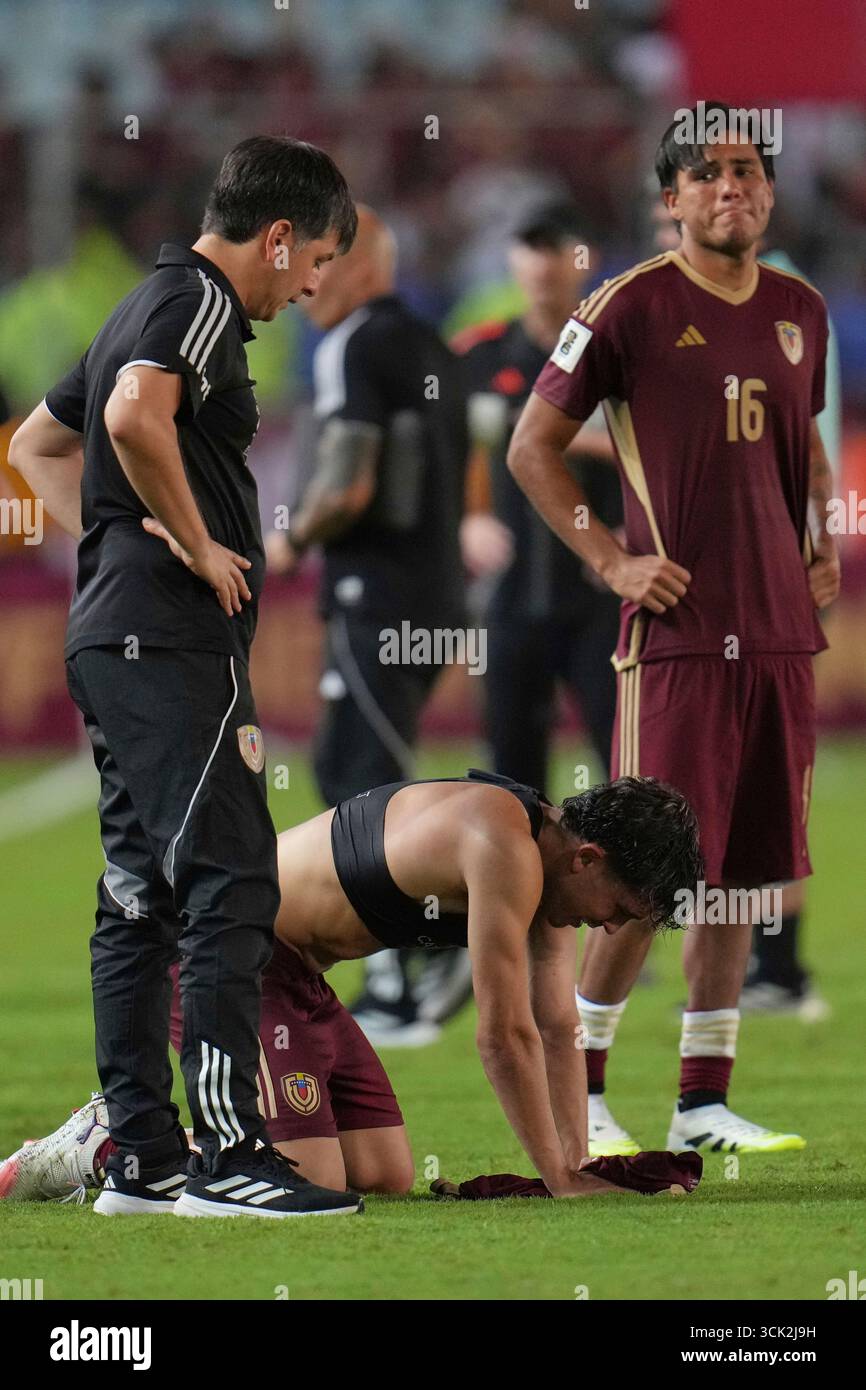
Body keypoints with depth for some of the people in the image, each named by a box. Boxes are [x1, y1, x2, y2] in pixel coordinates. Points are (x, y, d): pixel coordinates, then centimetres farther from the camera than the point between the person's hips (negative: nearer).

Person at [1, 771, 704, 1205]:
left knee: (387, 1176, 6)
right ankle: (101, 1149, -4)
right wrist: (562, 1179, -16)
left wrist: (581, 1167, 1)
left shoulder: (545, 860, 7)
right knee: (313, 1180, -19)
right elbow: (505, 1034, -23)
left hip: (295, 975, 10)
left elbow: (560, 1031, 11)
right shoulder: (505, 847, -24)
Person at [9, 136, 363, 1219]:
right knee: (232, 884, -12)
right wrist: (198, 544, -18)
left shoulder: (150, 305, 22)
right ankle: (230, 1150, -16)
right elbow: (135, 416, -29)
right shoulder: (197, 300, -9)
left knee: (140, 897, 9)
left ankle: (142, 1156, 11)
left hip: (112, 639, 10)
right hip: (172, 640, -10)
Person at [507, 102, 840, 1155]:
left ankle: (705, 1102, 13)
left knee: (740, 868, 7)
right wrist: (610, 559, -7)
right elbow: (532, 447, -1)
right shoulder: (631, 306, -5)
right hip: (677, 626, -6)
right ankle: (578, 1092, 2)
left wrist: (822, 539, 13)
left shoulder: (800, 312, 13)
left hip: (780, 628, 6)